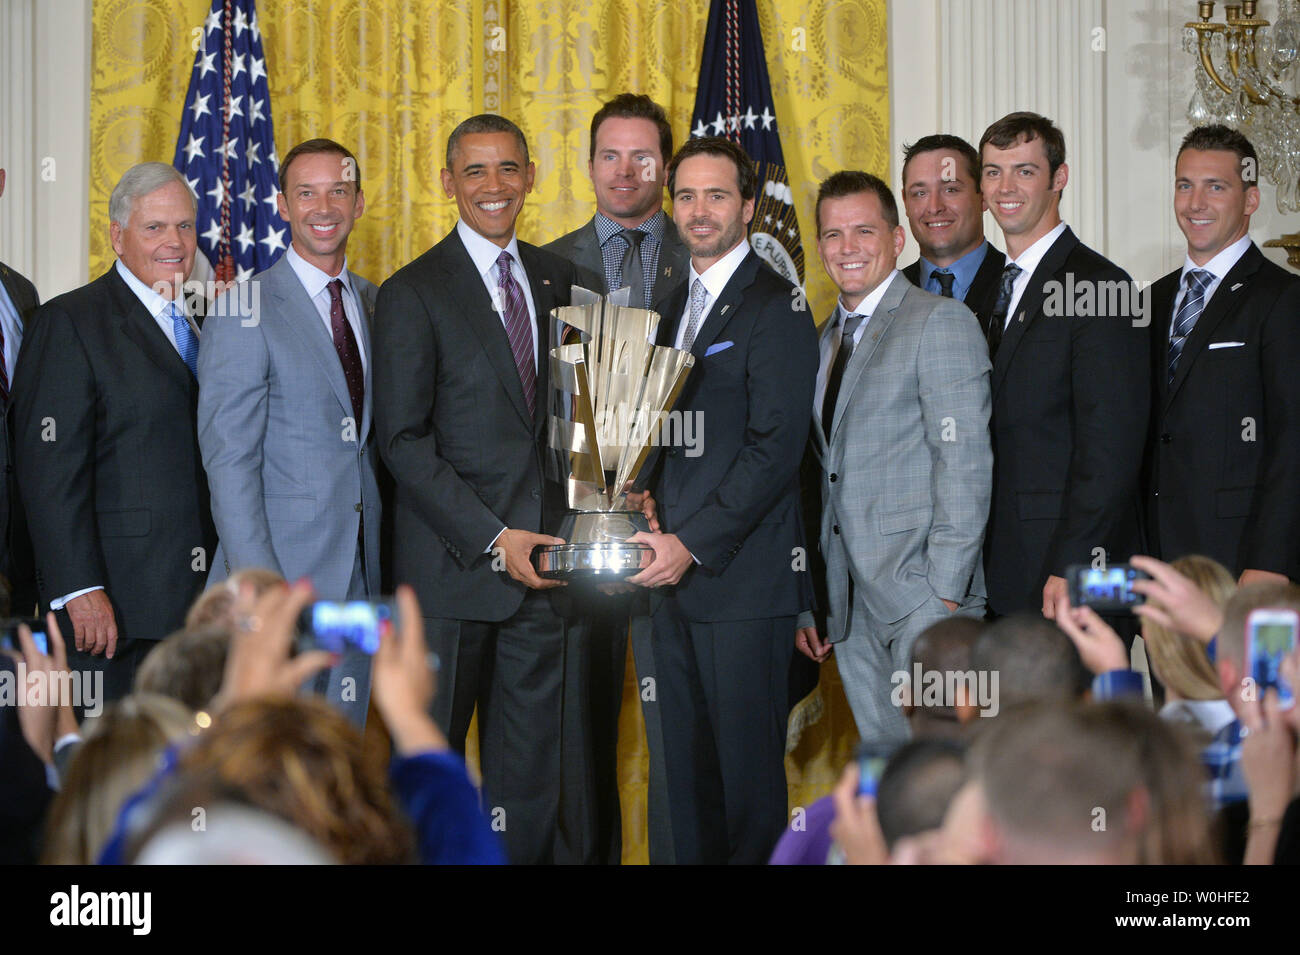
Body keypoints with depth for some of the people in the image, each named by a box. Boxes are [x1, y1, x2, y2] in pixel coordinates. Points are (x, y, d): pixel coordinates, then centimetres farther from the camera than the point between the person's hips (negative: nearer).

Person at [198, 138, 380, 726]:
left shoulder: (373, 303, 13)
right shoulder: (244, 312, -7)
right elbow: (229, 460, -11)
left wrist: (383, 558, 7)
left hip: (360, 574, 6)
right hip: (278, 572, -6)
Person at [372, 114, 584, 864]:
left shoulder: (557, 279, 11)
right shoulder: (413, 294, -5)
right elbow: (403, 442, -9)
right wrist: (493, 539, -15)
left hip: (540, 556, 5)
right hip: (453, 563, -4)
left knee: (533, 765, 9)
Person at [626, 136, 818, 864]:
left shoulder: (774, 307, -8)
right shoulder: (679, 306, 19)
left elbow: (776, 448, -14)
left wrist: (693, 544, -16)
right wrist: (654, 525, 4)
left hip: (744, 577, -8)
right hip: (678, 571, 8)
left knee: (748, 767, -3)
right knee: (686, 763, 9)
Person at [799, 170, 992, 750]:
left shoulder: (941, 322, -6)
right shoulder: (825, 340, 18)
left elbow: (965, 462, -12)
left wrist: (945, 590, -18)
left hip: (920, 592, -7)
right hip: (850, 604, 7)